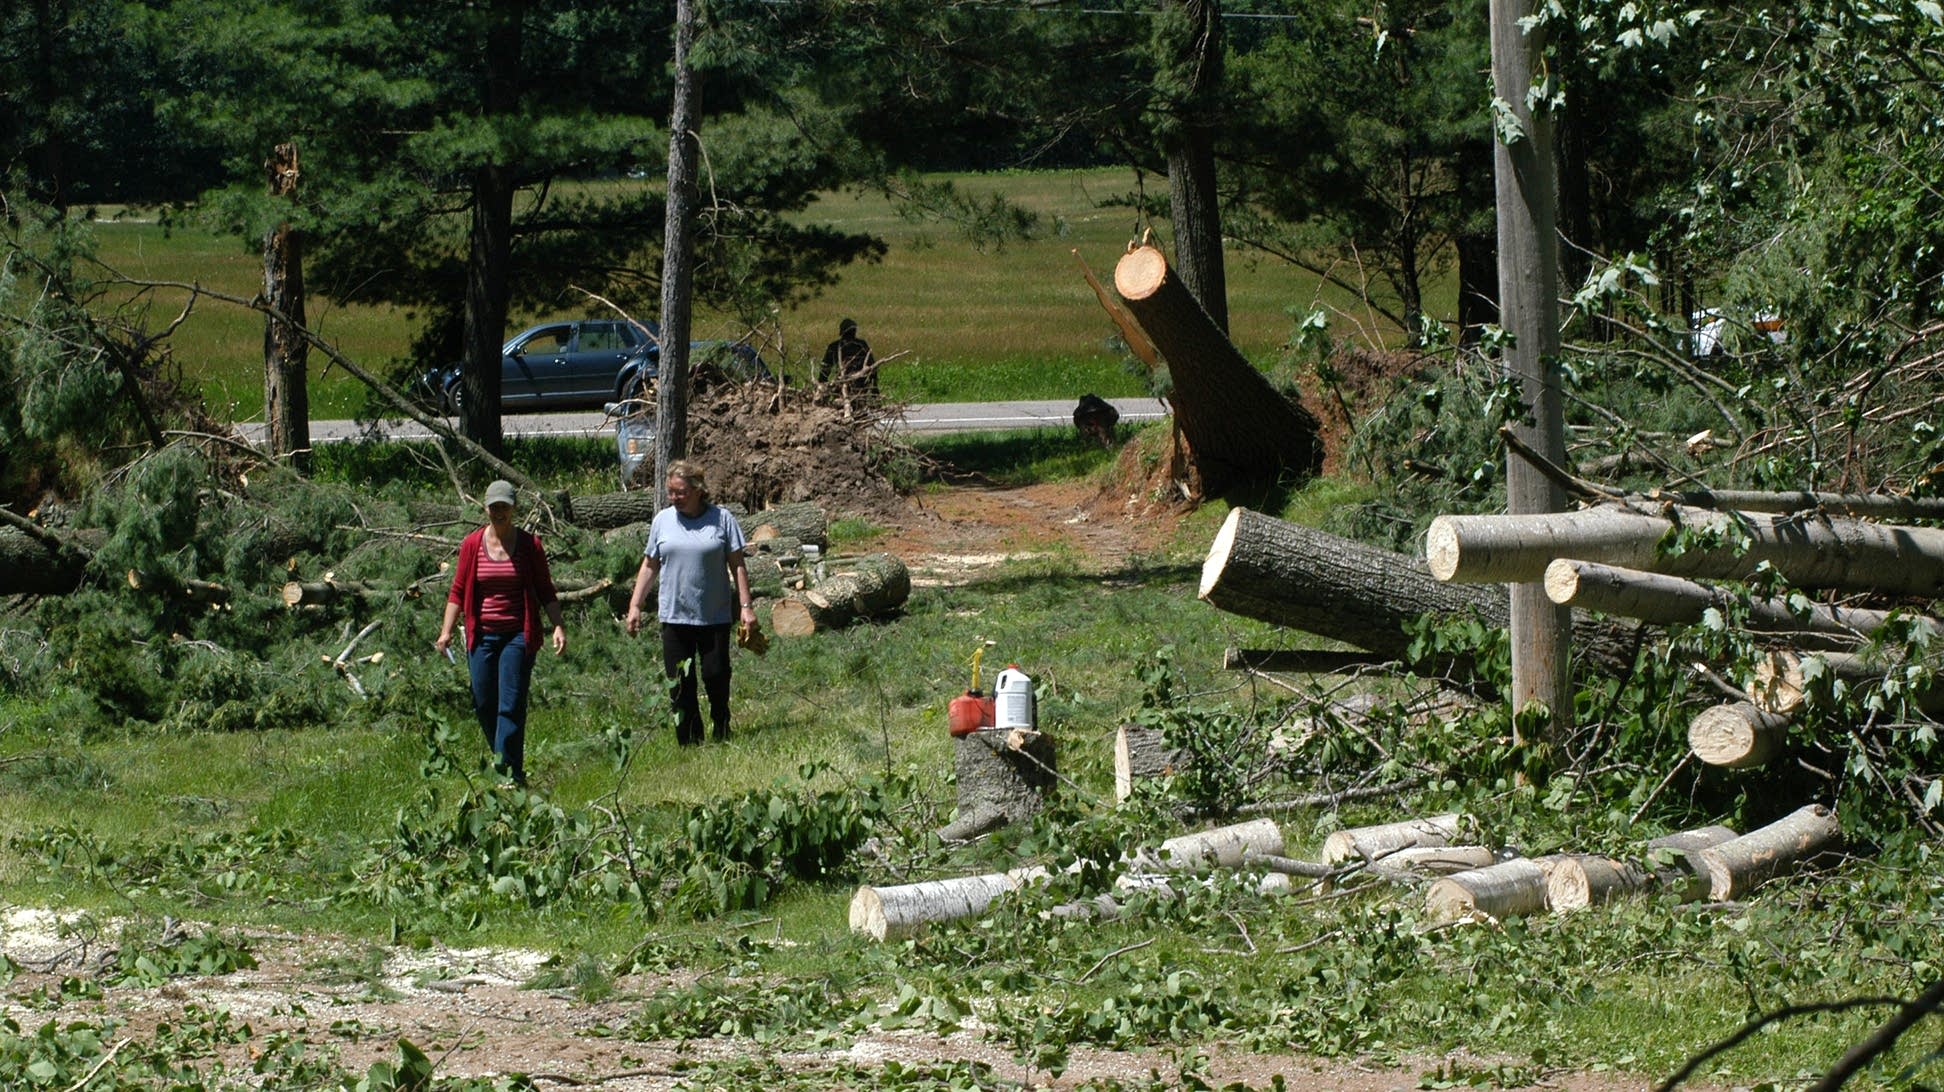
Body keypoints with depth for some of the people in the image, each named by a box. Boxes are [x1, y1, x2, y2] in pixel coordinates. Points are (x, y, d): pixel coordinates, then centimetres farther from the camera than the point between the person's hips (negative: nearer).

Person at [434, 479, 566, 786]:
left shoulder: (530, 544, 2)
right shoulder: (472, 545, 5)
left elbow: (546, 592, 5)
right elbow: (458, 591, 7)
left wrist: (558, 626, -6)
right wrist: (447, 630, -2)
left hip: (518, 635, -2)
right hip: (482, 635, 2)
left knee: (511, 705, -9)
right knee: (484, 703, 4)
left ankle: (509, 771, -10)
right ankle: (502, 760, 22)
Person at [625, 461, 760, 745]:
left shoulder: (721, 519, -1)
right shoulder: (663, 520, 6)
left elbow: (737, 564, 1)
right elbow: (650, 566, 12)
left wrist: (746, 606, -4)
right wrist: (635, 606, 8)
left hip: (715, 616, -2)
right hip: (674, 616, 2)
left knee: (716, 678, -2)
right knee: (680, 687, 1)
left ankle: (722, 739, 16)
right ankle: (689, 746, 8)